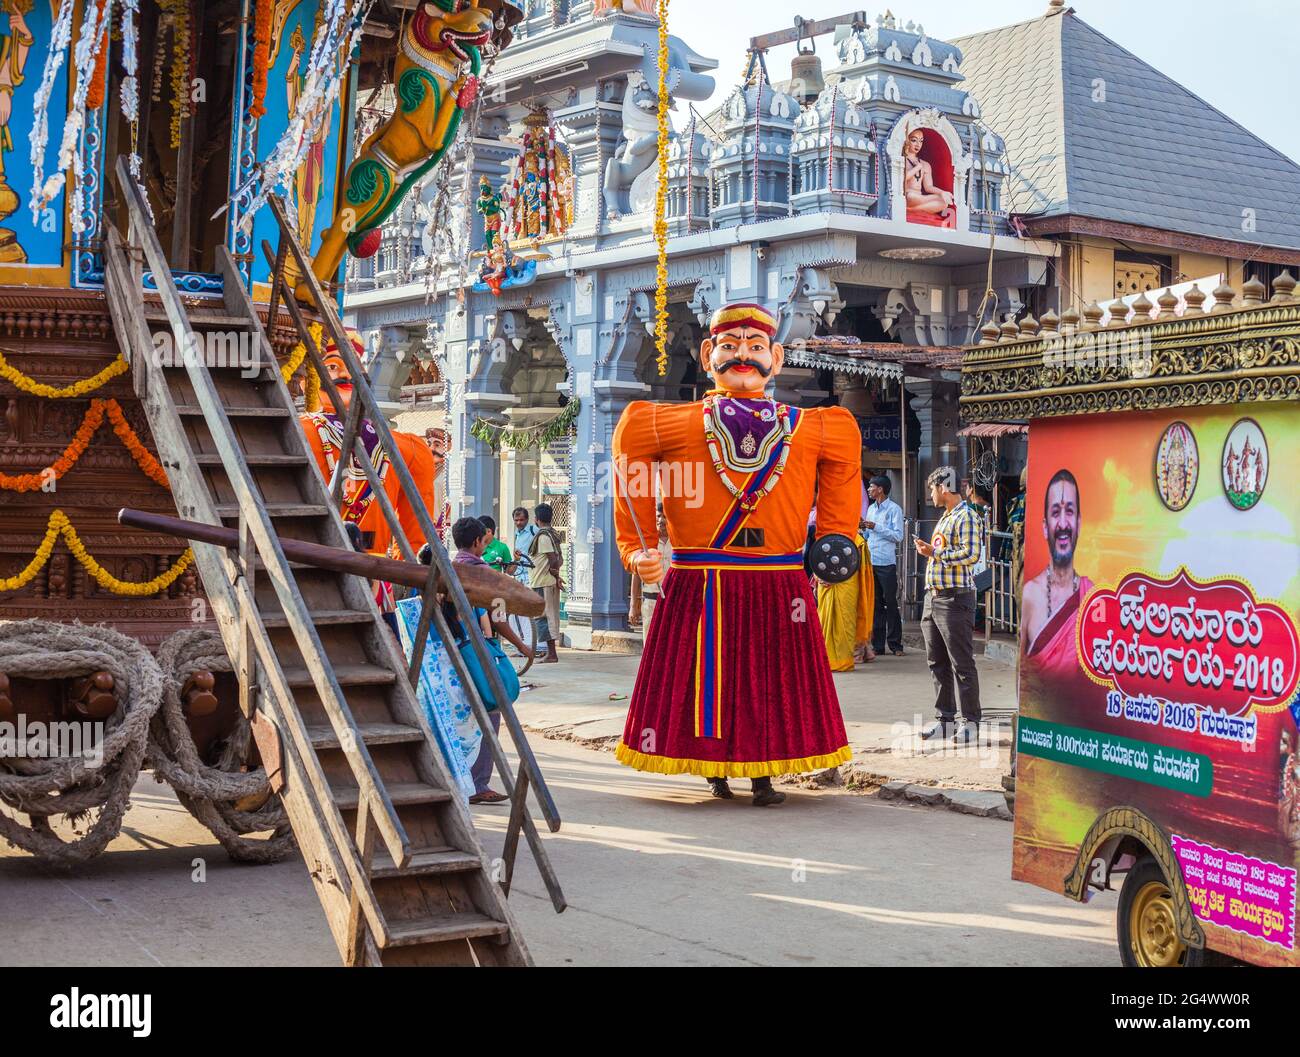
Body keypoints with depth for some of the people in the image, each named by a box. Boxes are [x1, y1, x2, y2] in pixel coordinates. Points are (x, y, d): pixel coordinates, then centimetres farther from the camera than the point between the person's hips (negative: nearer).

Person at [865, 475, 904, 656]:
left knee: (891, 603, -2)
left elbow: (898, 536, -11)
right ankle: (877, 644, 10)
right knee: (875, 603, 7)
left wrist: (876, 527, -14)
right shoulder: (871, 509, 18)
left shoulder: (894, 509, -4)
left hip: (887, 562, -6)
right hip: (870, 562, 6)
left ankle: (895, 644, 3)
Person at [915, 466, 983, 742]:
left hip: (955, 598, -10)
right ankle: (945, 719, 18)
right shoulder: (944, 518, 20)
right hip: (933, 597, 10)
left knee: (962, 663, -5)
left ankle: (970, 722, 0)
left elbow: (972, 554, -21)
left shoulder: (966, 516, -9)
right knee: (937, 662, 11)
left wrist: (937, 553, -15)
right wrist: (929, 551, 9)